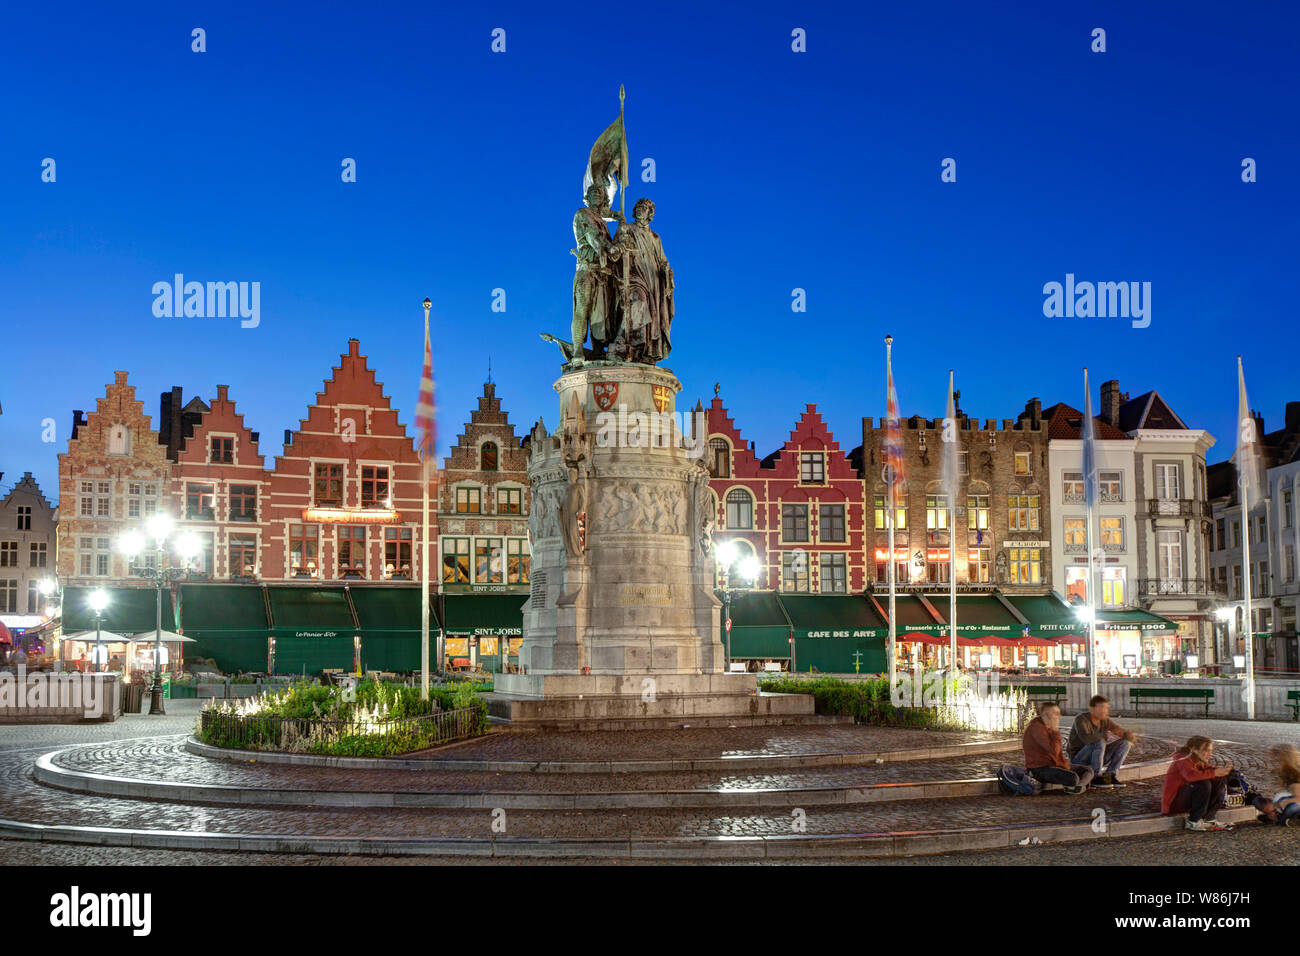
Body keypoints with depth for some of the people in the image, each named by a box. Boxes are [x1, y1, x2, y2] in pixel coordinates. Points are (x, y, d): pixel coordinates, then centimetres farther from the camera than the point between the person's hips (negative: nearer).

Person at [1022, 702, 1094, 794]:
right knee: (1073, 778, -31)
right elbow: (1054, 751, -27)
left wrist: (1066, 767, 3)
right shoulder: (1036, 727, -20)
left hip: (1053, 765, 10)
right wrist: (1056, 731, -16)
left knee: (1088, 771, 4)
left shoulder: (1049, 727, 13)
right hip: (1039, 769, -10)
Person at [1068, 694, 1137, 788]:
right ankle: (1096, 778, -22)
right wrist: (1105, 735, -48)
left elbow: (1124, 733, -2)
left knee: (1125, 742, -5)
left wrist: (1129, 735, -27)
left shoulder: (1105, 721, 2)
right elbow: (1085, 738, -37)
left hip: (1096, 758, 7)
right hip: (1079, 760, -7)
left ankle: (1110, 776, -9)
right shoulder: (1081, 719, -19)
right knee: (1100, 742, -33)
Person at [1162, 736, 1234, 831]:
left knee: (1221, 780, 1)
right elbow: (1190, 775, -38)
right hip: (1174, 803, -9)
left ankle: (1207, 819, -2)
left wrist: (1224, 769, -23)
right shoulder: (1183, 760, -18)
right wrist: (1213, 773, -34)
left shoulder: (1199, 760, 9)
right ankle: (1193, 822, -20)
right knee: (1203, 784, -31)